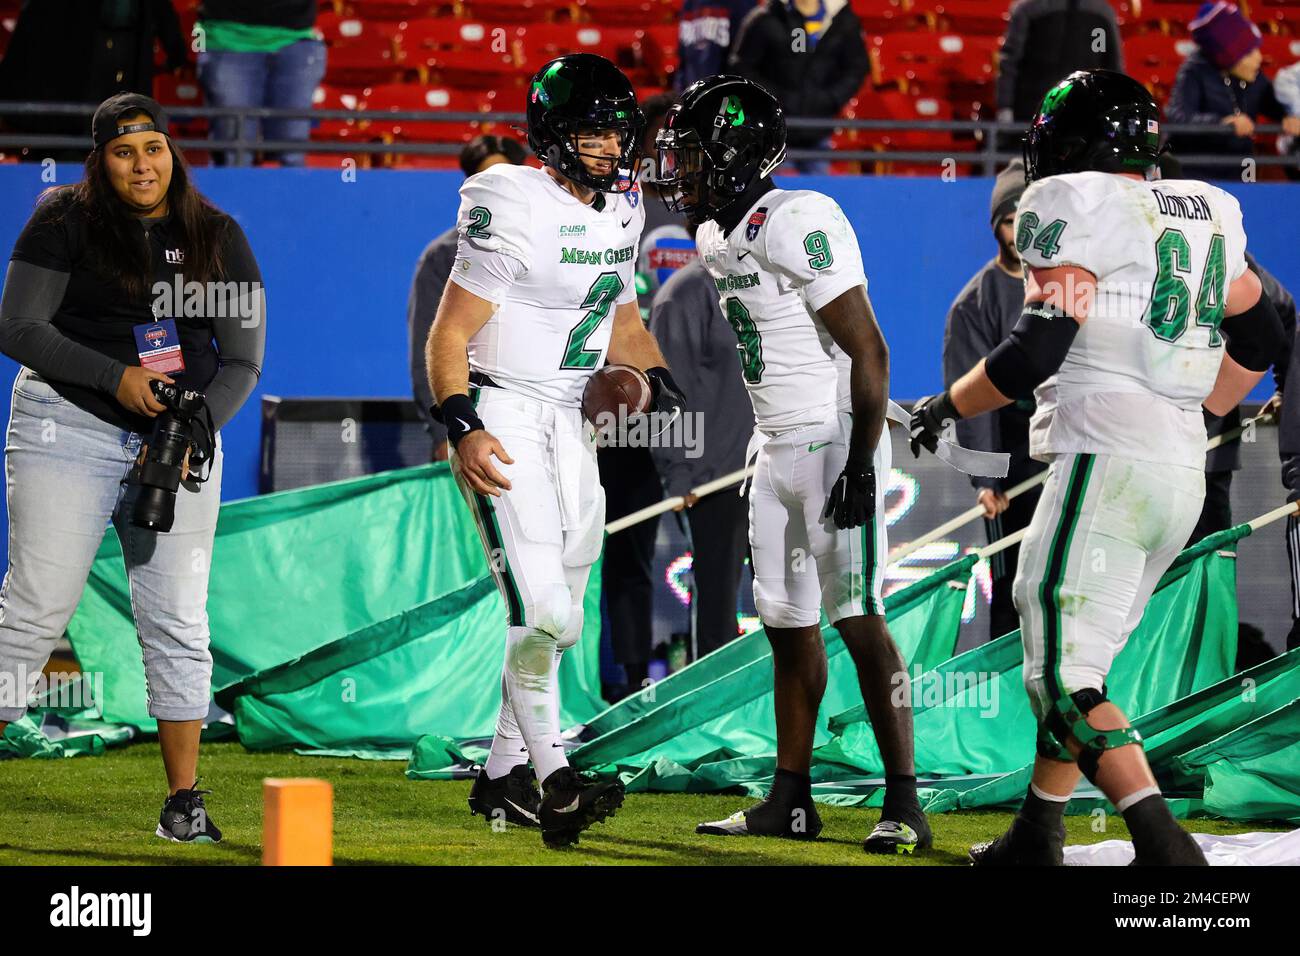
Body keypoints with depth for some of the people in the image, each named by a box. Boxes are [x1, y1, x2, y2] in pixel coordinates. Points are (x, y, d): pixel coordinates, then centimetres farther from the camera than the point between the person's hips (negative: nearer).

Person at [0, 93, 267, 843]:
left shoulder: (218, 238, 7)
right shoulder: (65, 223, -2)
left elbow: (243, 361, 6)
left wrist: (194, 429, -12)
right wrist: (115, 378, -18)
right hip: (67, 426, -3)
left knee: (178, 620, -2)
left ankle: (185, 797, 3)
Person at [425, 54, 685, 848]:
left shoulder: (620, 210, 8)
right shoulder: (517, 211, -17)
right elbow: (449, 336, -15)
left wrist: (660, 380, 7)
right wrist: (463, 430, -26)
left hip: (573, 424, 8)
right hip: (503, 421, -8)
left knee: (556, 614, 11)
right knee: (541, 610, -17)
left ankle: (504, 776, 21)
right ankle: (555, 781, -14)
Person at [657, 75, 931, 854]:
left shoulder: (799, 224, -18)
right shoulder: (719, 241, 11)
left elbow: (868, 349, -19)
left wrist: (860, 464, -21)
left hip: (836, 440, -9)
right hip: (777, 446, 9)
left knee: (857, 619, -10)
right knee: (788, 624, 11)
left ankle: (904, 806, -8)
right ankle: (790, 800, 18)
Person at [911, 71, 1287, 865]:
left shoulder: (1075, 209, -8)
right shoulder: (1205, 215, 16)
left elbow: (1039, 349, -14)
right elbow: (1260, 339, 23)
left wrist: (947, 407, 0)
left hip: (1104, 464, -8)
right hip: (1182, 471, 8)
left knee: (1065, 675, -10)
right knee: (1073, 664, 19)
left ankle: (1165, 845, -23)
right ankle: (1036, 840, 25)